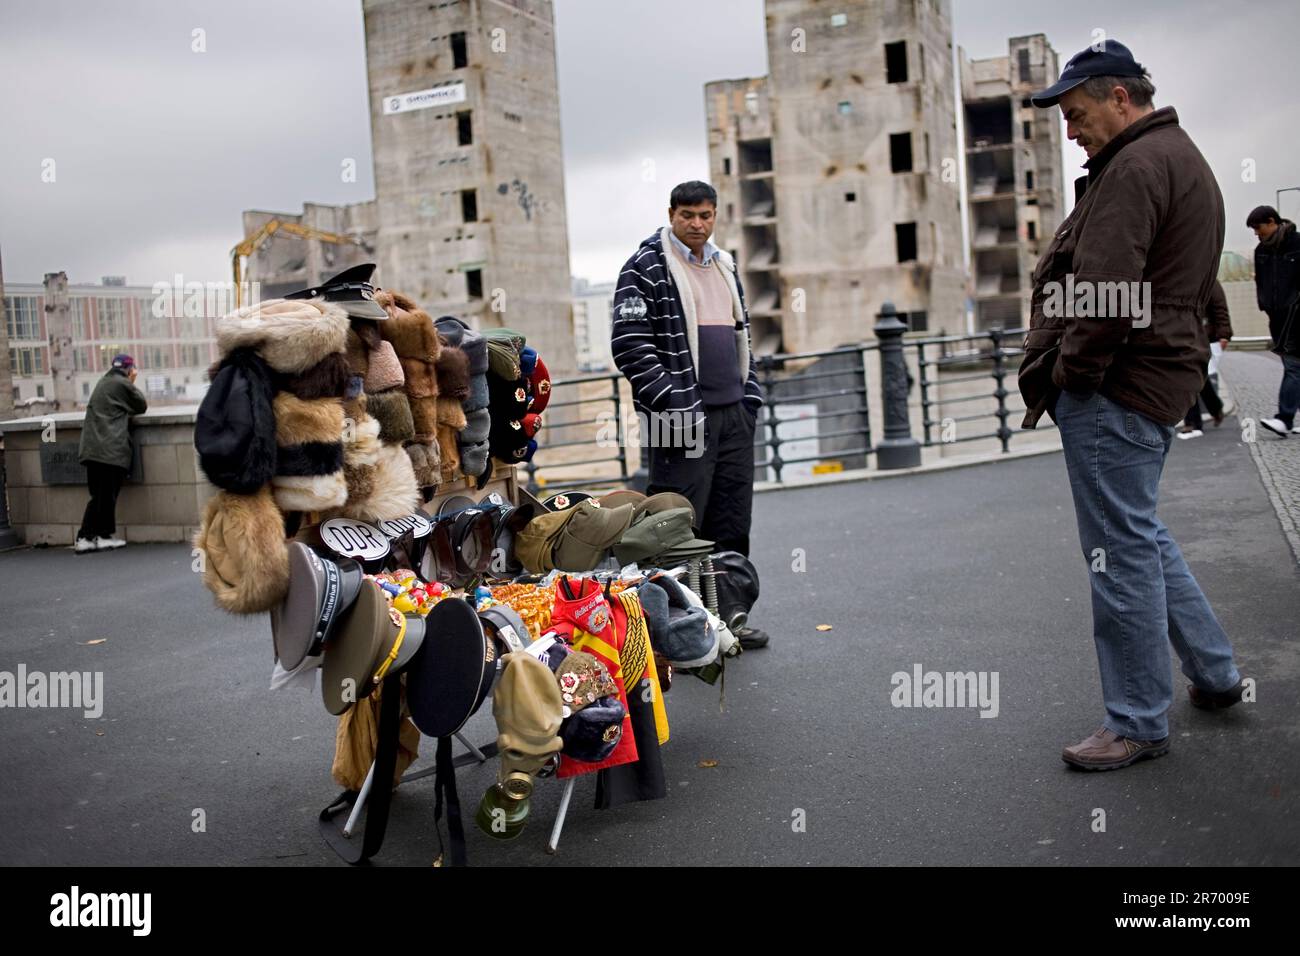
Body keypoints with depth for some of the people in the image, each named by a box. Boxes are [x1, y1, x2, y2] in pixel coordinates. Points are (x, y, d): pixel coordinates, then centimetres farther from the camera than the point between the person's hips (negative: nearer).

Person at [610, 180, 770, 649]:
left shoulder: (725, 267, 18)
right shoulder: (645, 267, -6)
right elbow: (629, 344, -14)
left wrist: (750, 392, 13)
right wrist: (671, 398, -19)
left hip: (734, 414, 7)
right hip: (683, 416, -7)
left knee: (732, 522, 11)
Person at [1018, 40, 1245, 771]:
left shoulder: (1137, 166, -14)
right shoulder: (1184, 157, 20)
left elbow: (1105, 293, -24)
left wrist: (1069, 369, -10)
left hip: (1116, 385, -11)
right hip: (1161, 379, 11)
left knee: (1122, 552, -3)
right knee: (1142, 535, 22)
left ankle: (1139, 724, 8)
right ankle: (1215, 672, 32)